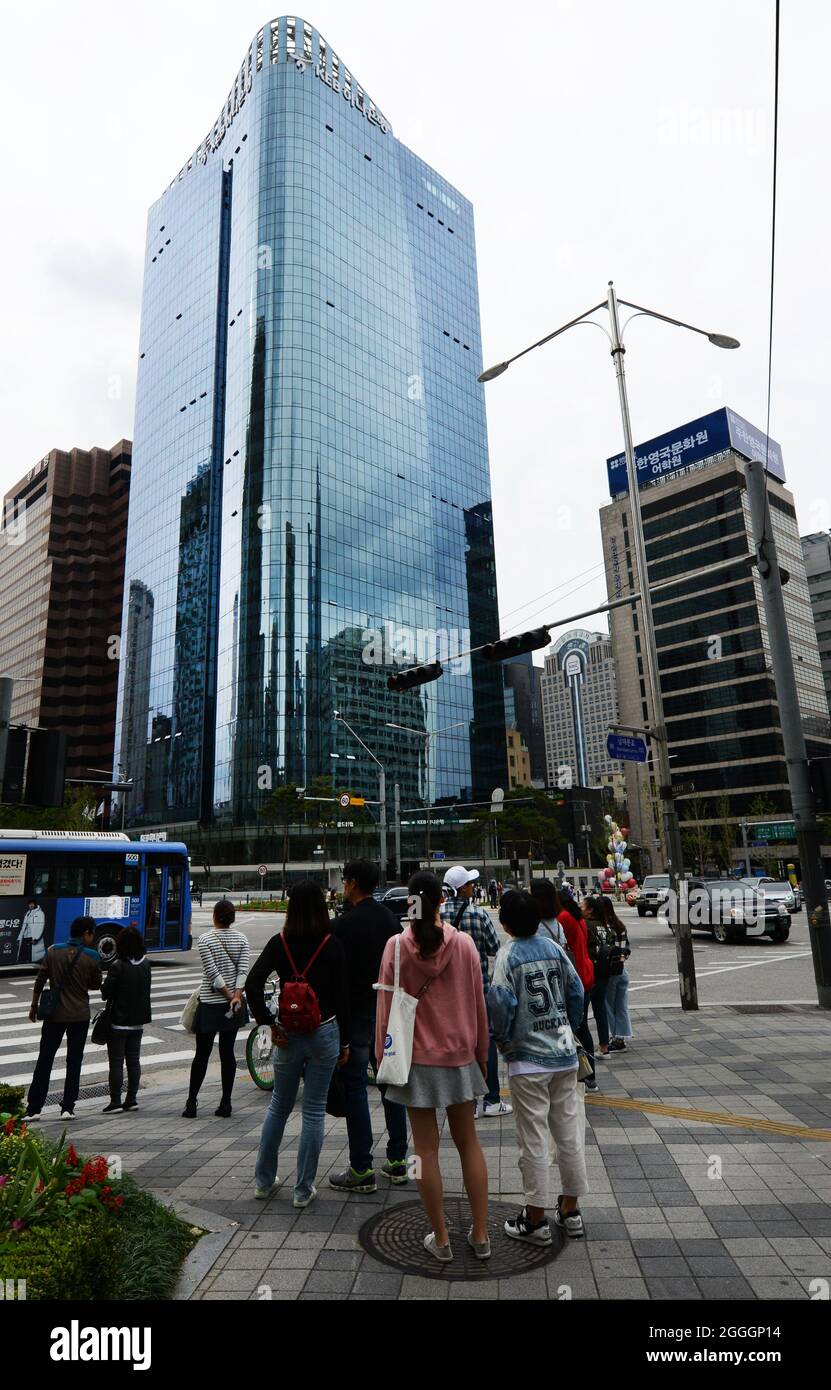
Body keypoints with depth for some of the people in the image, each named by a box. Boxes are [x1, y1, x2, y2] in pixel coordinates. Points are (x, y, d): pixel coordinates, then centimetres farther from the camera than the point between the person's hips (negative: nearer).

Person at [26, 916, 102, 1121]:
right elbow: (96, 985, 1)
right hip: (80, 1016, -1)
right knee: (74, 1062, 9)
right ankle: (67, 1108, 10)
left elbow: (39, 982, 0)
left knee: (44, 1060, 11)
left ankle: (33, 1108, 12)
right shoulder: (92, 956, -9)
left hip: (55, 1014, 1)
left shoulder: (53, 951, -4)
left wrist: (34, 1007, 11)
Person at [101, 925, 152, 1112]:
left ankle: (115, 1102, 8)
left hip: (119, 1022, -6)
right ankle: (131, 1100, 18)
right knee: (134, 1061, 13)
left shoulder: (118, 966, -19)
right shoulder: (146, 964, -1)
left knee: (116, 1063, 4)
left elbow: (106, 993, -16)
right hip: (138, 1021, 6)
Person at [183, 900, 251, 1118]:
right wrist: (237, 996, -11)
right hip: (233, 1005, 3)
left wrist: (229, 995, -8)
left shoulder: (205, 939, -11)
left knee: (202, 1054, 8)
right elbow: (243, 971, -8)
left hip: (209, 1004, -3)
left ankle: (191, 1104, 13)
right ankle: (225, 1103, 13)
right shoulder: (242, 939, 0)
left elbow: (213, 973, -14)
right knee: (227, 1053, 9)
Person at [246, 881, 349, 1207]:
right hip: (325, 1033, -2)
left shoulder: (279, 943, -5)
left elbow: (253, 984, -13)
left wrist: (270, 1023, -5)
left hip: (288, 1034, 2)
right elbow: (342, 997, -8)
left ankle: (264, 1180, 31)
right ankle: (303, 1190, 18)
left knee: (278, 1106, 20)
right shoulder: (333, 945, -10)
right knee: (314, 1110, 10)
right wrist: (344, 1042, 1)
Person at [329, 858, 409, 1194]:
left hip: (358, 1014, -7)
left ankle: (362, 1170, 7)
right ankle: (398, 1161, 23)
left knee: (354, 1088, 2)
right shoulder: (391, 919, 6)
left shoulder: (346, 922, -15)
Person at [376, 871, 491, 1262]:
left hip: (416, 1058, -1)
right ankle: (480, 1235, 24)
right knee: (469, 1142, 17)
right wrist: (482, 1052, 11)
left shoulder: (396, 946, -12)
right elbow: (478, 1003, -1)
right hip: (459, 1055, 2)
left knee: (426, 1149, 11)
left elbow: (386, 1007, -7)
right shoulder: (464, 943, -9)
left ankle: (440, 1238, 22)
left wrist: (383, 1055, 5)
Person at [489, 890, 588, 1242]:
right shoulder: (553, 947, 2)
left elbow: (500, 1003, -20)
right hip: (565, 1055, 6)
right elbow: (576, 991, 5)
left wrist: (503, 1039, -3)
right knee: (569, 1133, 15)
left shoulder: (508, 954, -14)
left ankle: (536, 1220, 16)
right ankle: (570, 1211, 28)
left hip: (528, 1059, -5)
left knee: (534, 1140, 5)